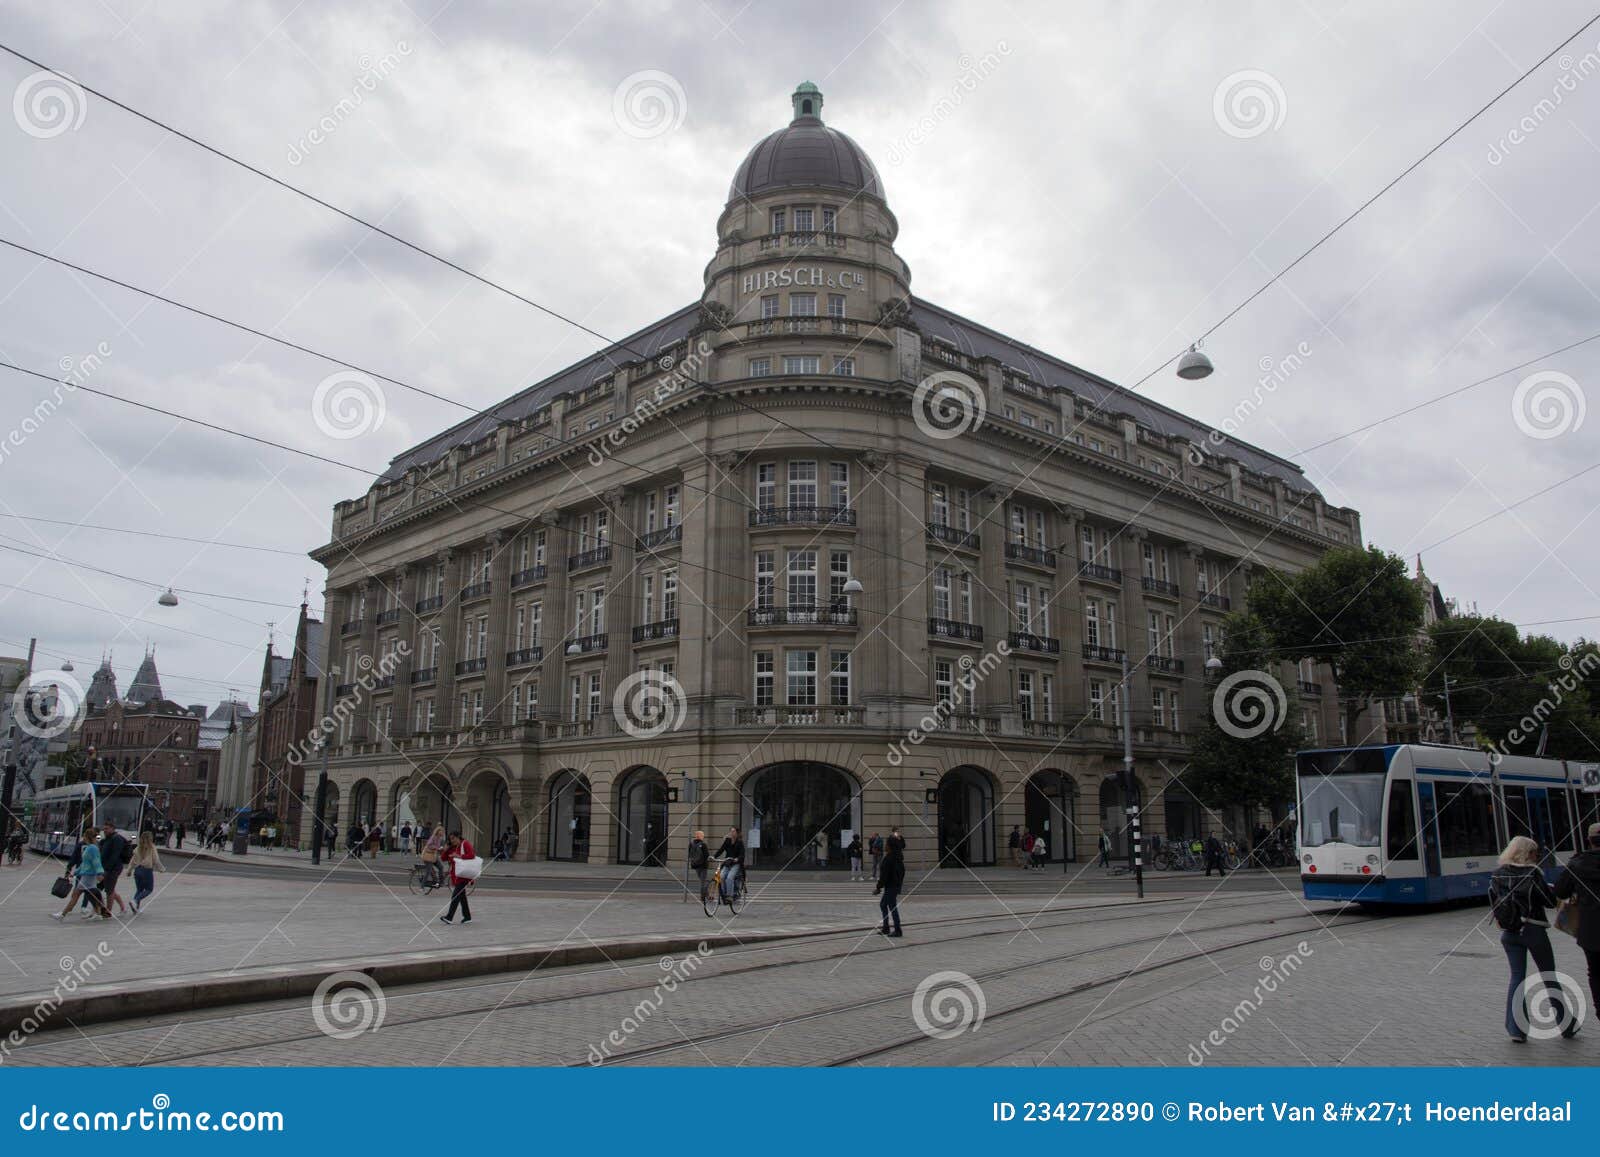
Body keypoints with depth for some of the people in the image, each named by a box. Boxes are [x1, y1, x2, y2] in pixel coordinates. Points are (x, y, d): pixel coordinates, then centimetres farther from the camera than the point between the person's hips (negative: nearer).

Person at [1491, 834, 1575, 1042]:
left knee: (1517, 977, 7)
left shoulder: (1497, 875, 2)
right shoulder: (1532, 873, -12)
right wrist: (1556, 889, 10)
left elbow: (1493, 903, 6)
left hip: (1509, 933, 3)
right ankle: (1566, 1025, 27)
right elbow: (1549, 900, -8)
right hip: (1533, 930, -3)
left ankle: (1515, 1029, 1)